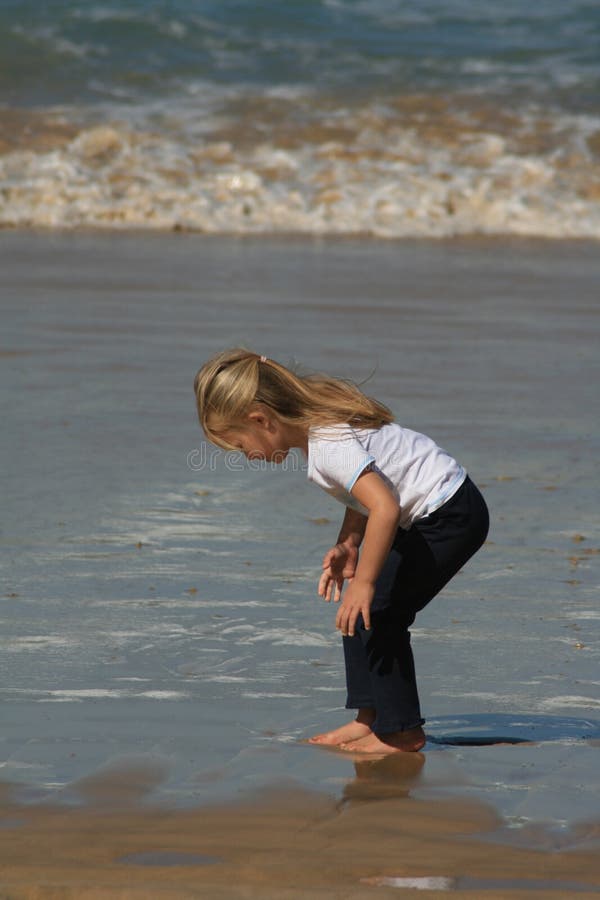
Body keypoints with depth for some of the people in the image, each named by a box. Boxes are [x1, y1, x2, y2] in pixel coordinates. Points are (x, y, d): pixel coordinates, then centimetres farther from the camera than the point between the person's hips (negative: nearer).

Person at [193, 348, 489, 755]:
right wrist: (347, 546, 5)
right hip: (434, 511, 11)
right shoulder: (322, 417, 4)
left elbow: (384, 507, -38)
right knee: (358, 608, 12)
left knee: (376, 613, -9)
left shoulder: (329, 446, -27)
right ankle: (370, 717, 17)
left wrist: (364, 582, -30)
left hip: (450, 517, -11)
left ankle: (400, 731, 0)